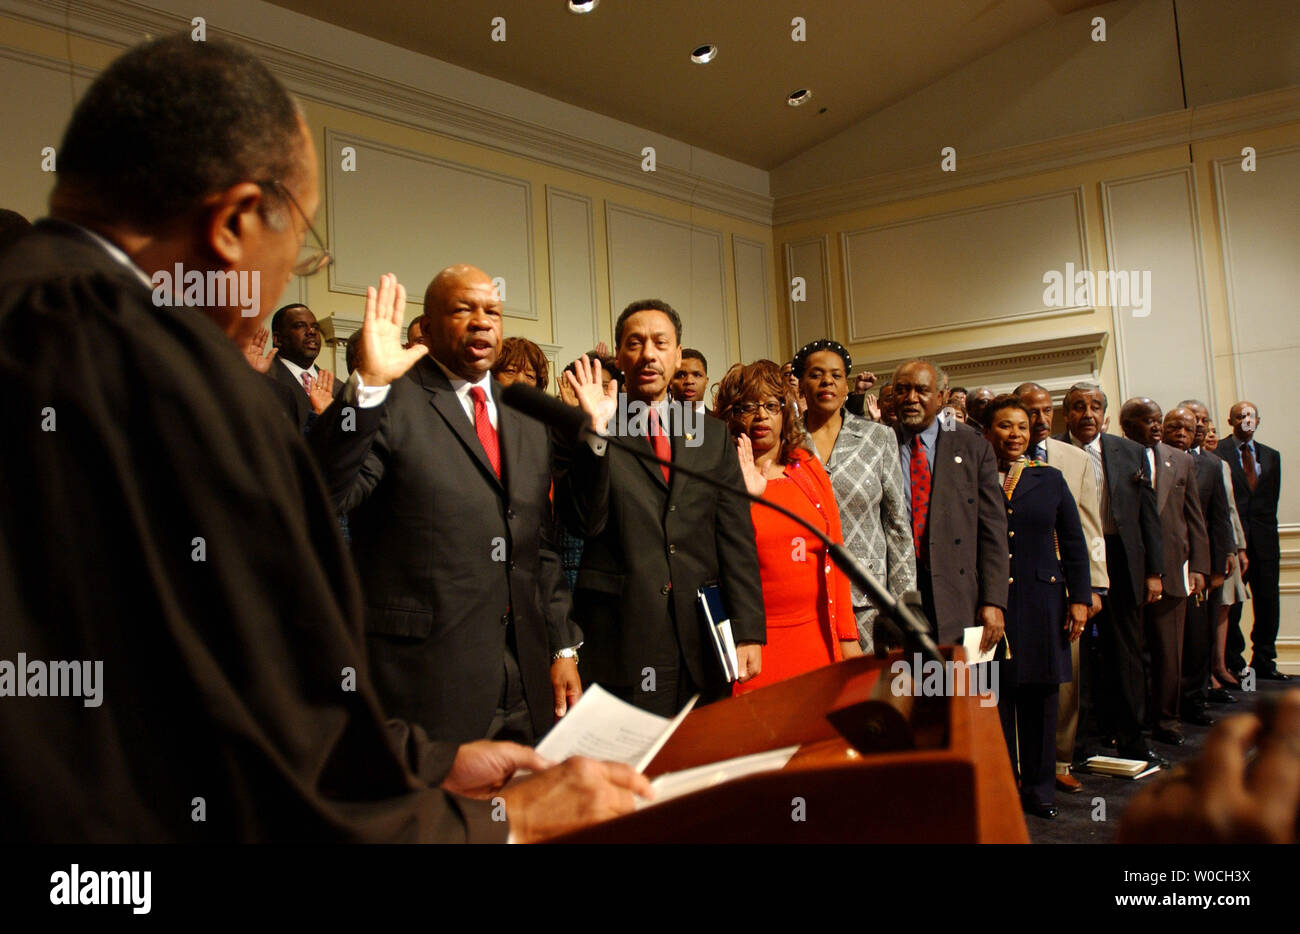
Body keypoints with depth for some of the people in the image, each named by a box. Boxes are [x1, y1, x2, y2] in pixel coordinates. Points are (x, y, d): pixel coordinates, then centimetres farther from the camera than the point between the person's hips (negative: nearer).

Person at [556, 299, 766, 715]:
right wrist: (595, 431, -18)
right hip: (620, 642, -3)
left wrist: (748, 631, 0)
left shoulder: (713, 435, 12)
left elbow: (736, 539, 7)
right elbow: (583, 521, -9)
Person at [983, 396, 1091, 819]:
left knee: (1041, 695, 7)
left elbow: (1073, 544, 9)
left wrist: (1079, 597, 2)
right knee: (995, 695, 3)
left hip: (1041, 601, 2)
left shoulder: (1050, 479, 9)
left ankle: (1039, 786, 21)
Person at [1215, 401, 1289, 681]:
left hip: (1264, 540, 5)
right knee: (1231, 603, -2)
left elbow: (1271, 500, 15)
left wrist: (1266, 527, 6)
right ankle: (1233, 664, 8)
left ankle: (1264, 662, 17)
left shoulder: (1271, 456, 17)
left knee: (1268, 601, 6)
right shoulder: (1216, 453, -1)